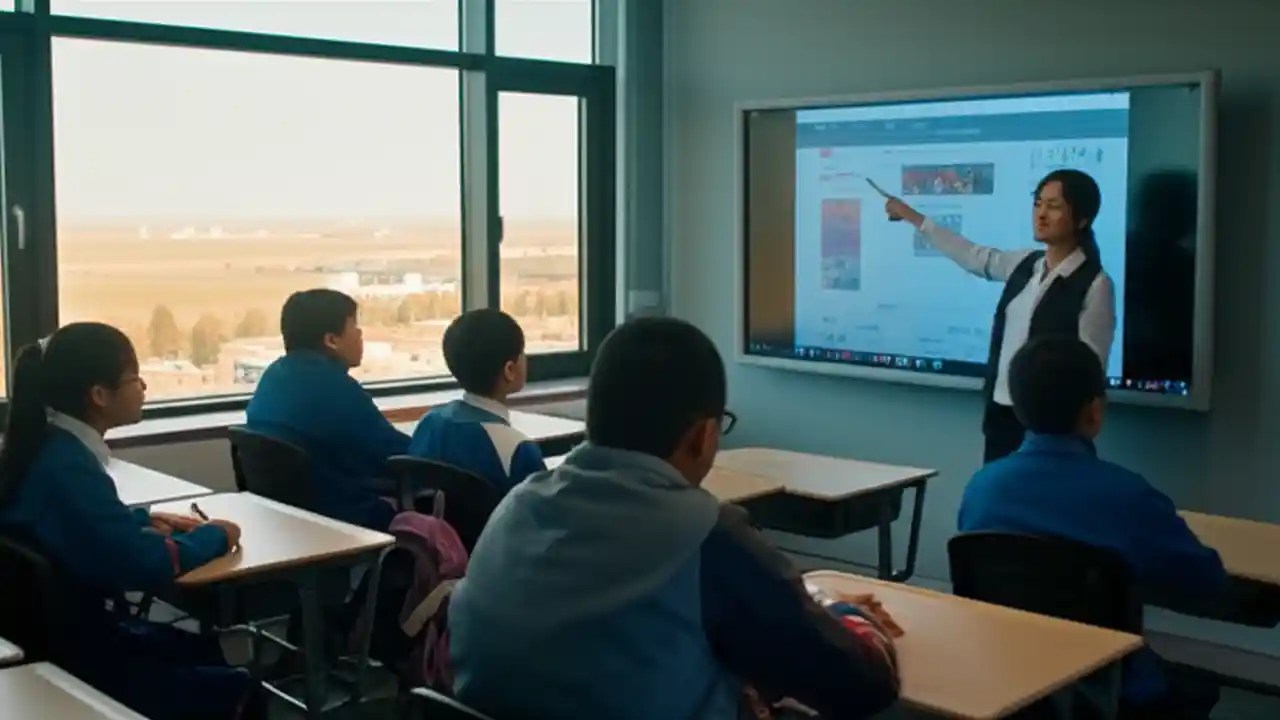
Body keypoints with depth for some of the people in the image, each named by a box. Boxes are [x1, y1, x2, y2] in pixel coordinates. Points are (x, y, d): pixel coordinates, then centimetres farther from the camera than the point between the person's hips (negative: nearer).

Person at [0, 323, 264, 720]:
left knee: (204, 649, 23)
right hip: (65, 653, -10)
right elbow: (149, 565, -31)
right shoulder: (67, 467, -28)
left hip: (62, 626, 10)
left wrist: (145, 521, 7)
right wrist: (213, 536, -13)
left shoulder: (50, 446, 2)